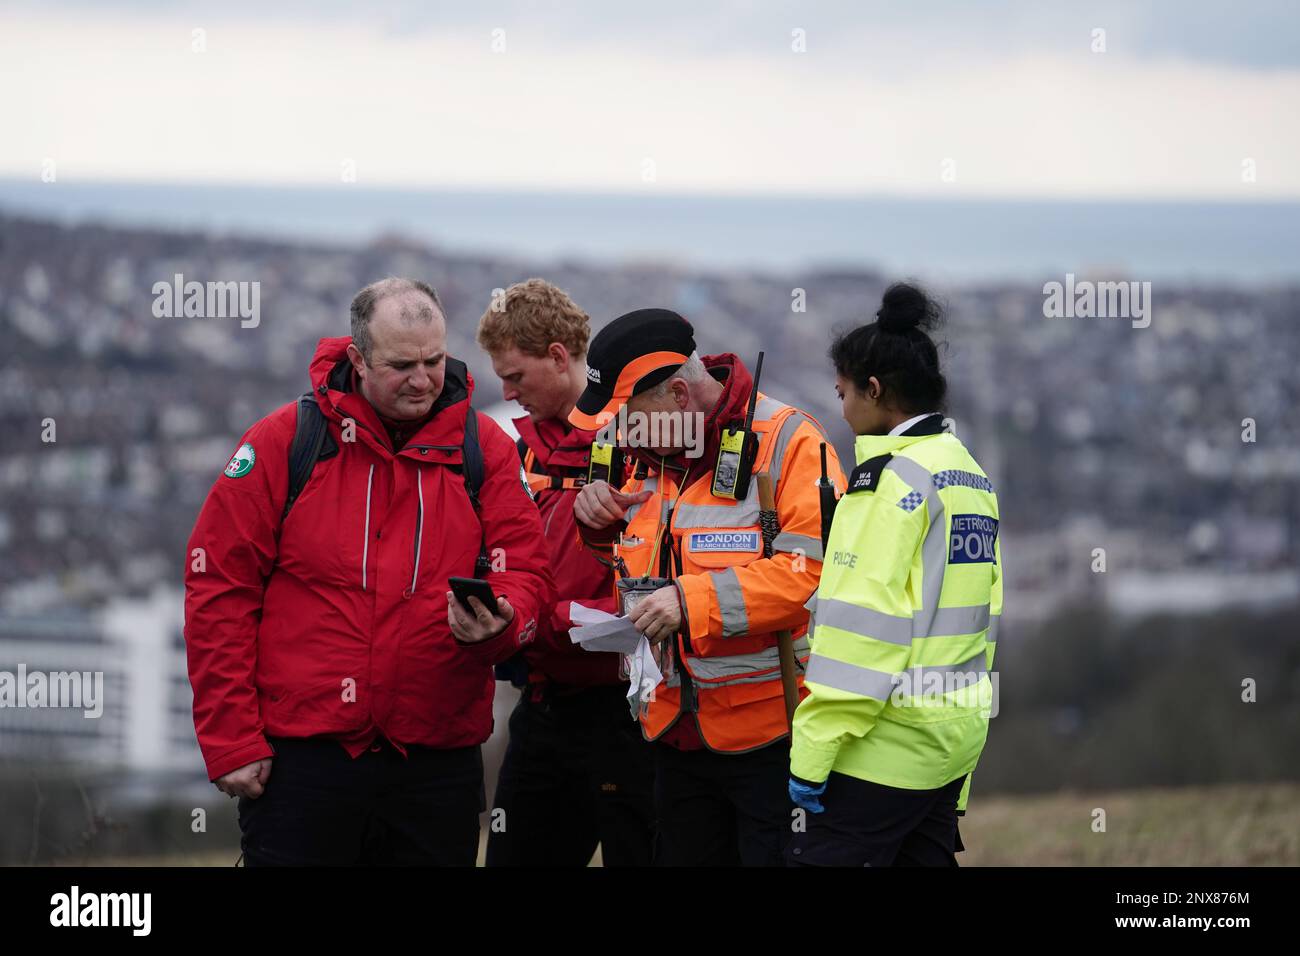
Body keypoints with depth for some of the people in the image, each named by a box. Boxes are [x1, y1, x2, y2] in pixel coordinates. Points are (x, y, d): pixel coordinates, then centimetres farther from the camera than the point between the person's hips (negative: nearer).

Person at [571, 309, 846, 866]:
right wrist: (600, 519, 3)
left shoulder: (785, 440, -13)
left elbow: (818, 565, -24)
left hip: (773, 736, -7)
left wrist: (694, 602, -28)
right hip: (680, 737, 7)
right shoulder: (645, 457, 10)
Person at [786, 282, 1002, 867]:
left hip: (889, 745, -9)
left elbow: (863, 622, -19)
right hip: (957, 740, 9)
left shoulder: (894, 473, -12)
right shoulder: (972, 477, 16)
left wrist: (814, 750, -17)